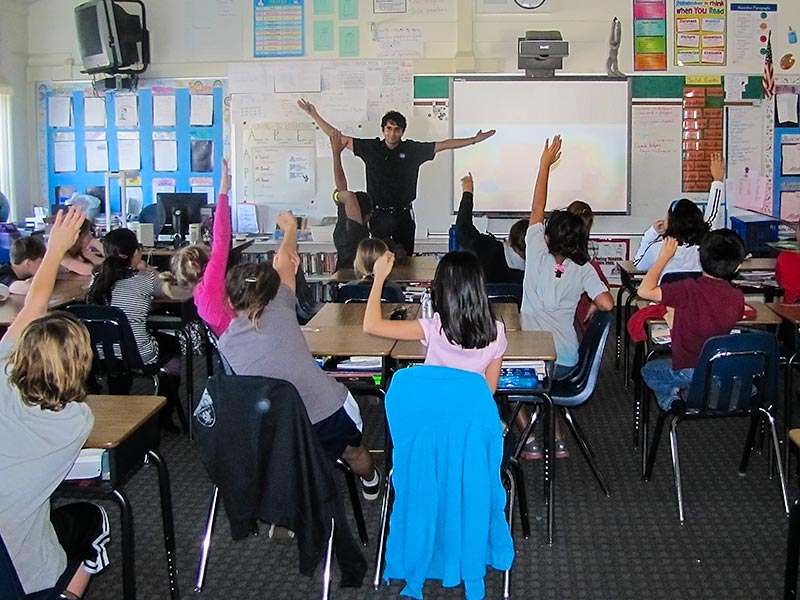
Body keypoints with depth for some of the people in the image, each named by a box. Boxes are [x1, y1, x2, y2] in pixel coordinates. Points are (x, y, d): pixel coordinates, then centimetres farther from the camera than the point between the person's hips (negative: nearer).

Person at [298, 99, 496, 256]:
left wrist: (474, 140, 1)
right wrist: (315, 116, -1)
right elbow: (339, 139, 3)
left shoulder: (413, 150, 1)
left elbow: (444, 144, 4)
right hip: (379, 214, -1)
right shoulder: (370, 148, 1)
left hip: (404, 215, 1)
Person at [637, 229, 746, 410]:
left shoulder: (689, 290, -25)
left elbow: (644, 291, -25)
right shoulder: (737, 297, -12)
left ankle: (669, 399, 1)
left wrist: (664, 257, -16)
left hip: (687, 372, -4)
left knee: (649, 370, 25)